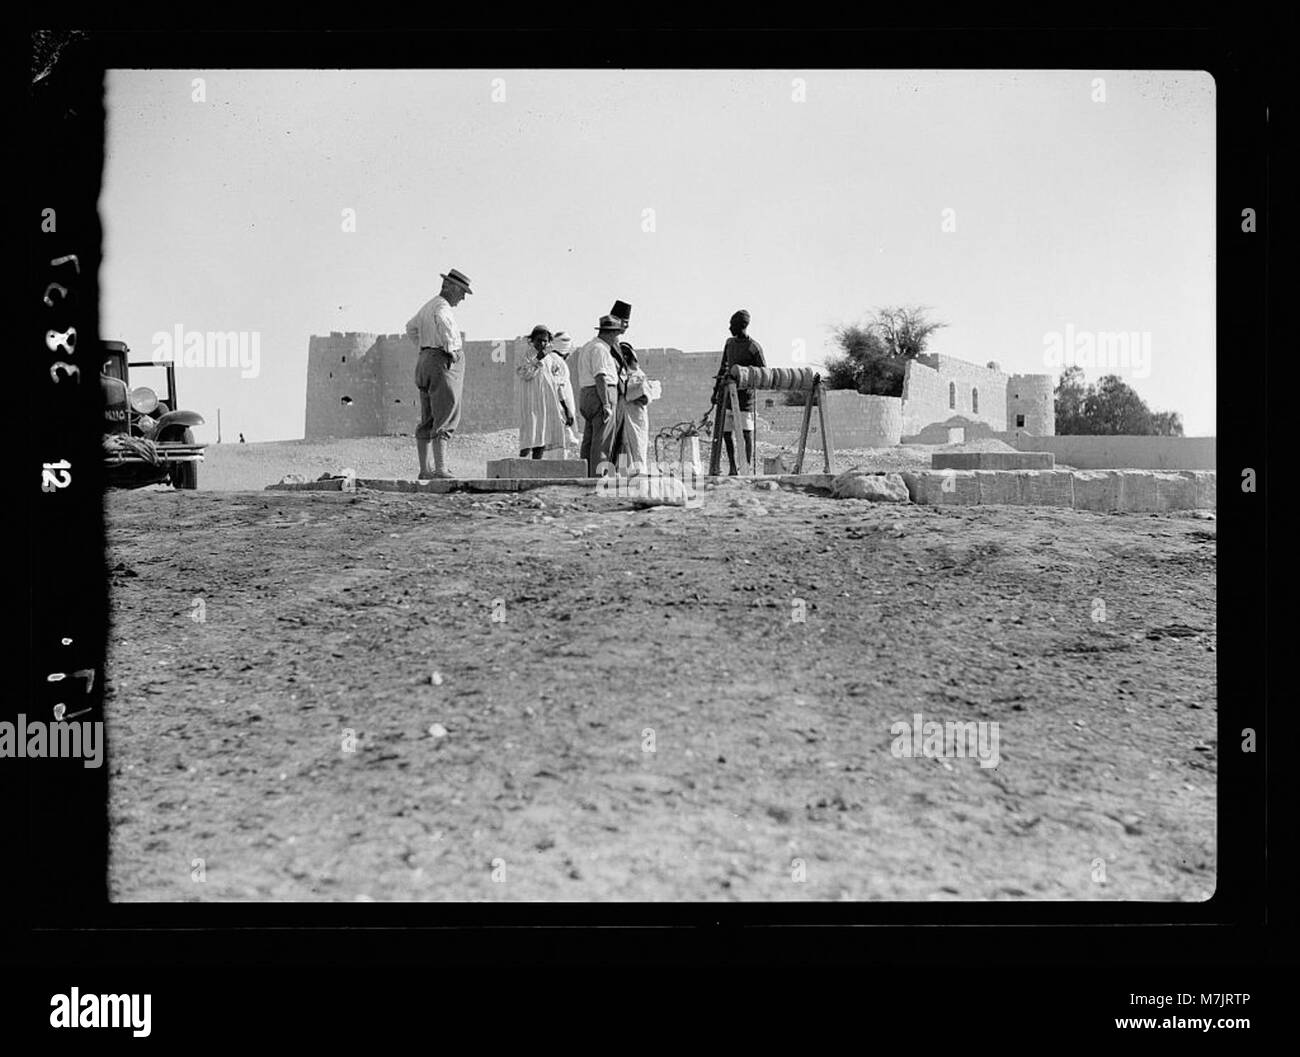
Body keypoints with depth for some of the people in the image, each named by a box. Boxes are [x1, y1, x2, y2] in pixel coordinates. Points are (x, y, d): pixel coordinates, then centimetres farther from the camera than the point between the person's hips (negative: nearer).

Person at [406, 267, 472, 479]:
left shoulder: (428, 306, 19)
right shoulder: (442, 306, -10)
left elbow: (411, 328, 36)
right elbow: (442, 321, -35)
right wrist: (450, 349, -24)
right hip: (444, 363, -10)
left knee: (428, 420, 9)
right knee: (445, 419, -12)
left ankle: (424, 469, 10)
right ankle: (440, 468, -18)